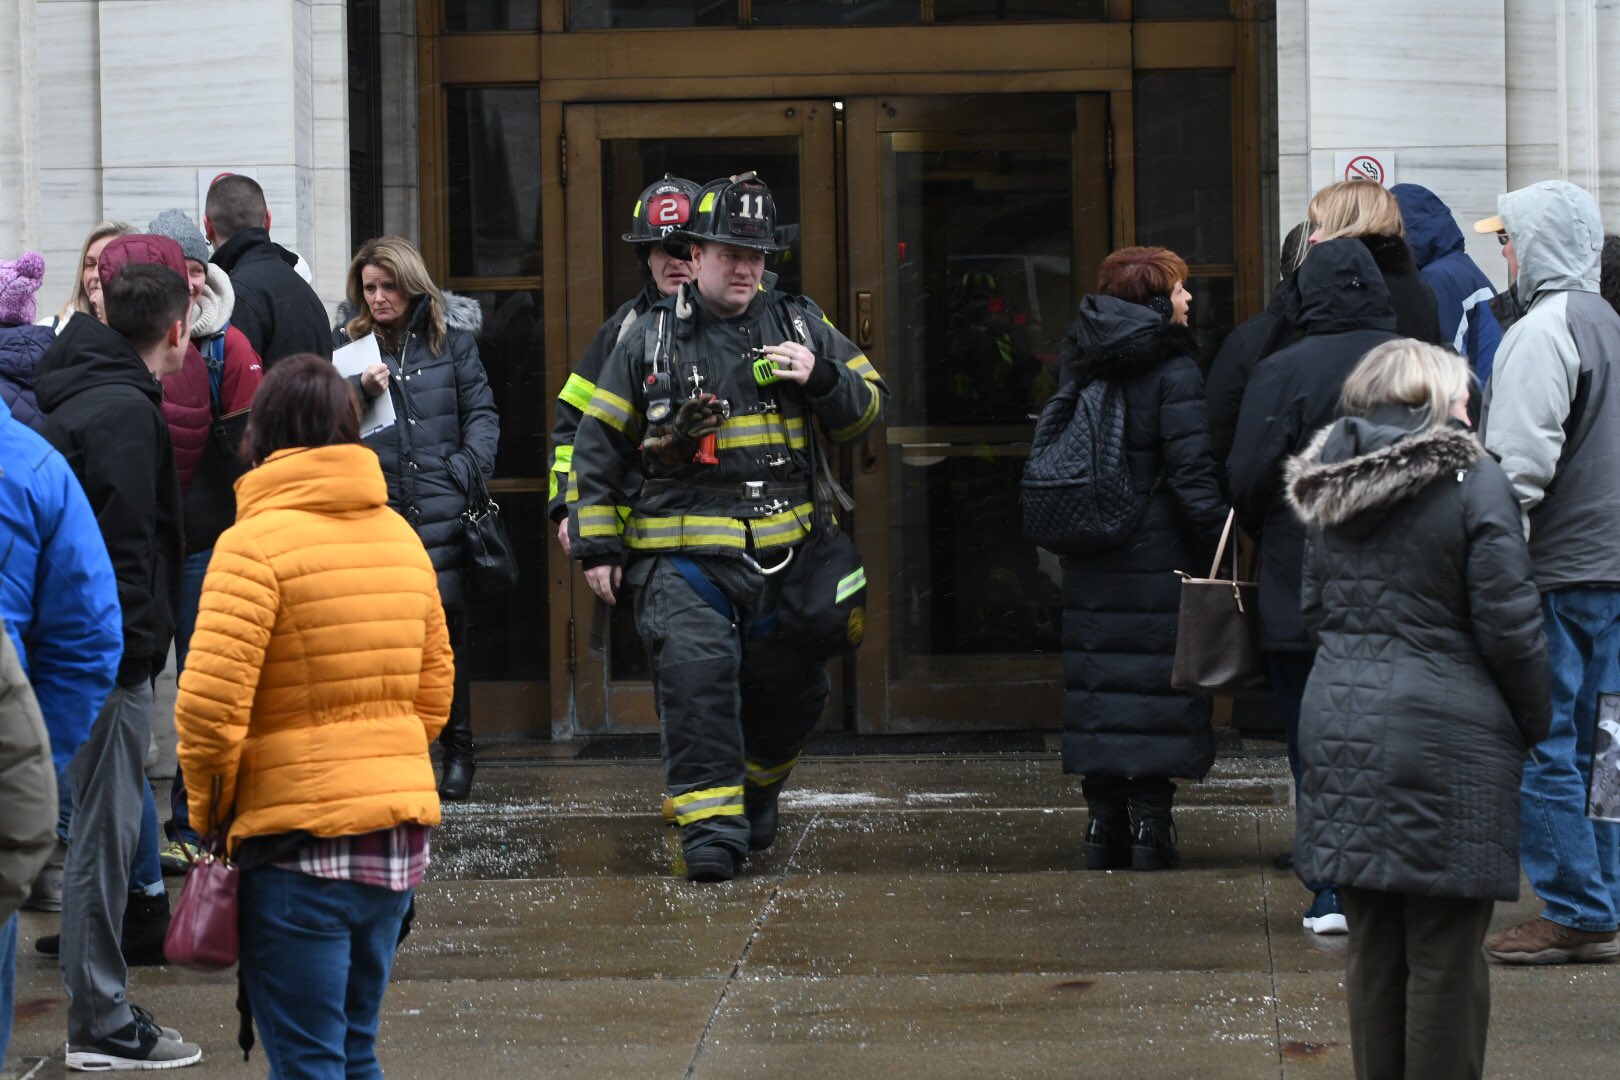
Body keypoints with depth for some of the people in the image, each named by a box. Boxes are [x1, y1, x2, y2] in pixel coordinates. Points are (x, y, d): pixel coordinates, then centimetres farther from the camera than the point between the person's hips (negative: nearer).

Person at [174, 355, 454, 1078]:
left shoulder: (257, 540, -11)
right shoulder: (401, 536, 11)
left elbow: (210, 704, -18)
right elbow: (434, 691, 17)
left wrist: (211, 809, -3)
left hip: (302, 836, -7)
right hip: (402, 833, 7)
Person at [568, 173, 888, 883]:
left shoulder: (799, 326, 11)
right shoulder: (650, 339, 6)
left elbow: (869, 408, 14)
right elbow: (598, 444, 9)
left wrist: (820, 377, -8)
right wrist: (596, 544, 4)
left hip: (780, 552, 3)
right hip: (680, 558, -3)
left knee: (793, 687, 9)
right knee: (696, 674, -19)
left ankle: (757, 791, 36)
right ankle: (711, 823, -17)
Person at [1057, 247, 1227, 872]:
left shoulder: (1081, 362, 8)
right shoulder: (1172, 369, -11)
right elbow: (1192, 470, -16)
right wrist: (1216, 544, -12)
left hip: (1089, 559, 6)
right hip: (1158, 557, -6)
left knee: (1098, 685, 9)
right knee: (1157, 685, -1)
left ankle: (1104, 825, 10)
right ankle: (1150, 824, -2)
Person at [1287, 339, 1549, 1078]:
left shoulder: (1332, 488, 10)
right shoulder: (1473, 483, -9)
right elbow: (1508, 627, -9)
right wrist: (1533, 725, 3)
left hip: (1341, 730, 6)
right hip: (1443, 734, -6)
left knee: (1372, 946, 12)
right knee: (1445, 953, 0)